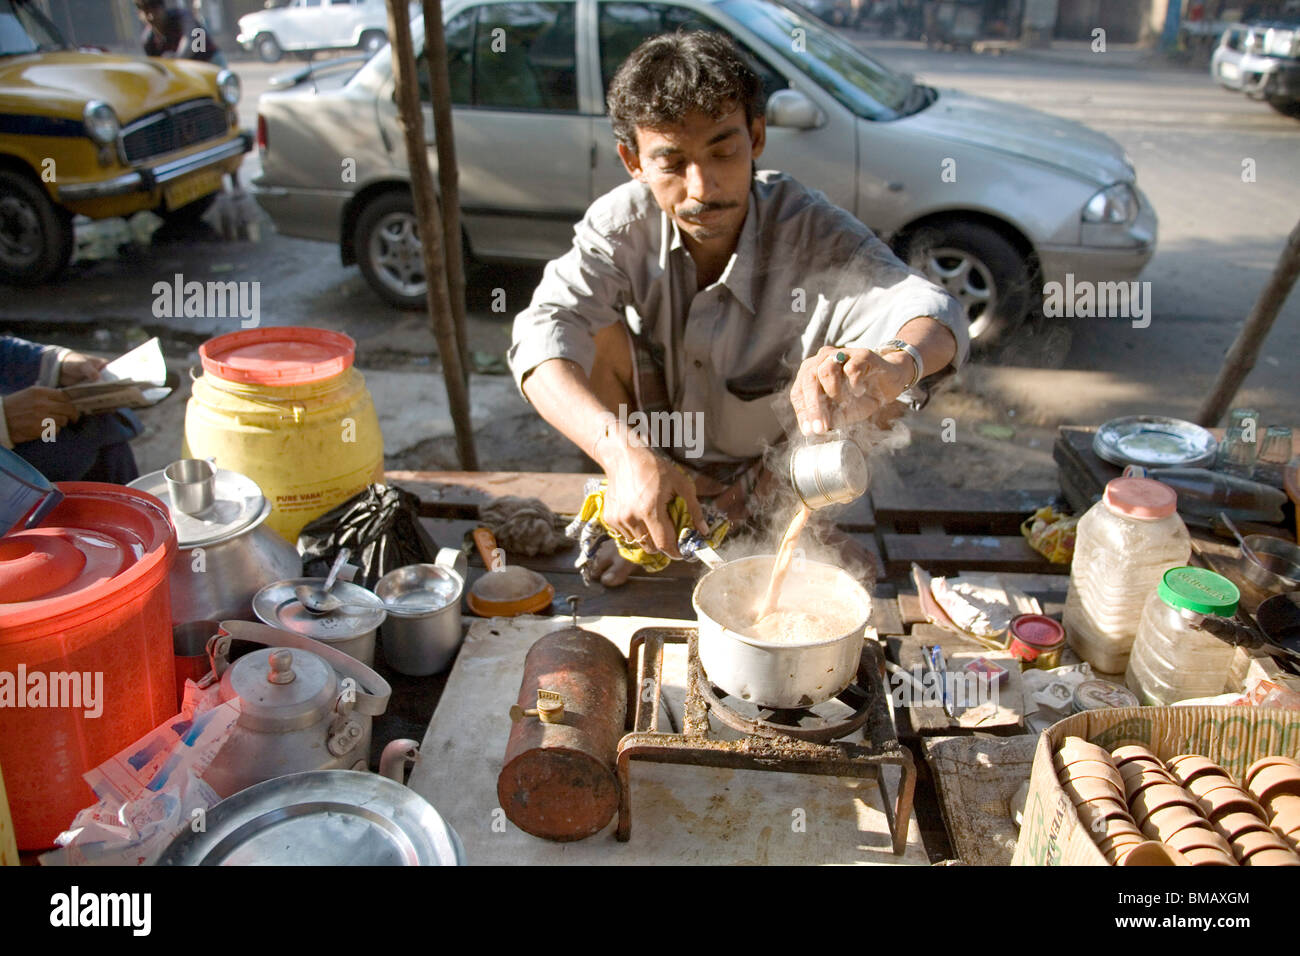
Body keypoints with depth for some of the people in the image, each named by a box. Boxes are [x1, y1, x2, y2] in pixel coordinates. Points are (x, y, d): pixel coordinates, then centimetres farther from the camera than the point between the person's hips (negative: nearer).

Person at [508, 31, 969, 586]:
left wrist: (896, 364, -69)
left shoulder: (809, 231, -27)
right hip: (654, 453, 1)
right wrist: (623, 452, -56)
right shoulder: (622, 221, -23)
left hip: (773, 459, 0)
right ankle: (632, 526, -5)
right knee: (599, 328, -24)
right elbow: (544, 333, -37)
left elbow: (931, 311, -42)